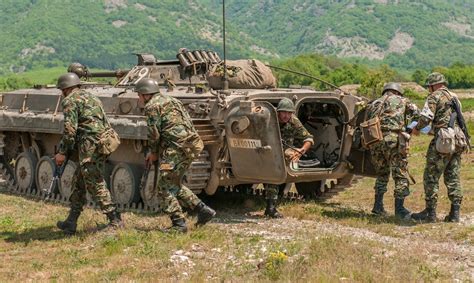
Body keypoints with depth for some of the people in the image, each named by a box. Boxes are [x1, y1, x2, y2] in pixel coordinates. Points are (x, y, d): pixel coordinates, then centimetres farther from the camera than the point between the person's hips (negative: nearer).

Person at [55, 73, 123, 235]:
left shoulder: (70, 100, -4)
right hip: (102, 143, 10)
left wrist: (62, 153, -6)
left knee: (95, 185, -5)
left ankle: (115, 221, -4)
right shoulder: (90, 97, 24)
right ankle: (71, 223, 20)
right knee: (79, 182, 16)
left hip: (90, 147, -10)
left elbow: (70, 129, -14)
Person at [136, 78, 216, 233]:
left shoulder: (152, 106, -4)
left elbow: (154, 133, -10)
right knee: (174, 185, 21)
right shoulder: (170, 100, 23)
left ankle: (178, 224, -6)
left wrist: (153, 152, 9)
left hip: (177, 148, -9)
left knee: (164, 187, -3)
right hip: (191, 145, 9)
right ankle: (203, 210, 17)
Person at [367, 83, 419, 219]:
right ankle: (399, 208, 2)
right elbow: (418, 115, 4)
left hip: (375, 141, 5)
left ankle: (378, 205, 17)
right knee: (401, 175, 4)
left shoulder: (373, 104, 22)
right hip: (394, 140, -4)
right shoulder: (402, 101, 12)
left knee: (382, 174, 20)